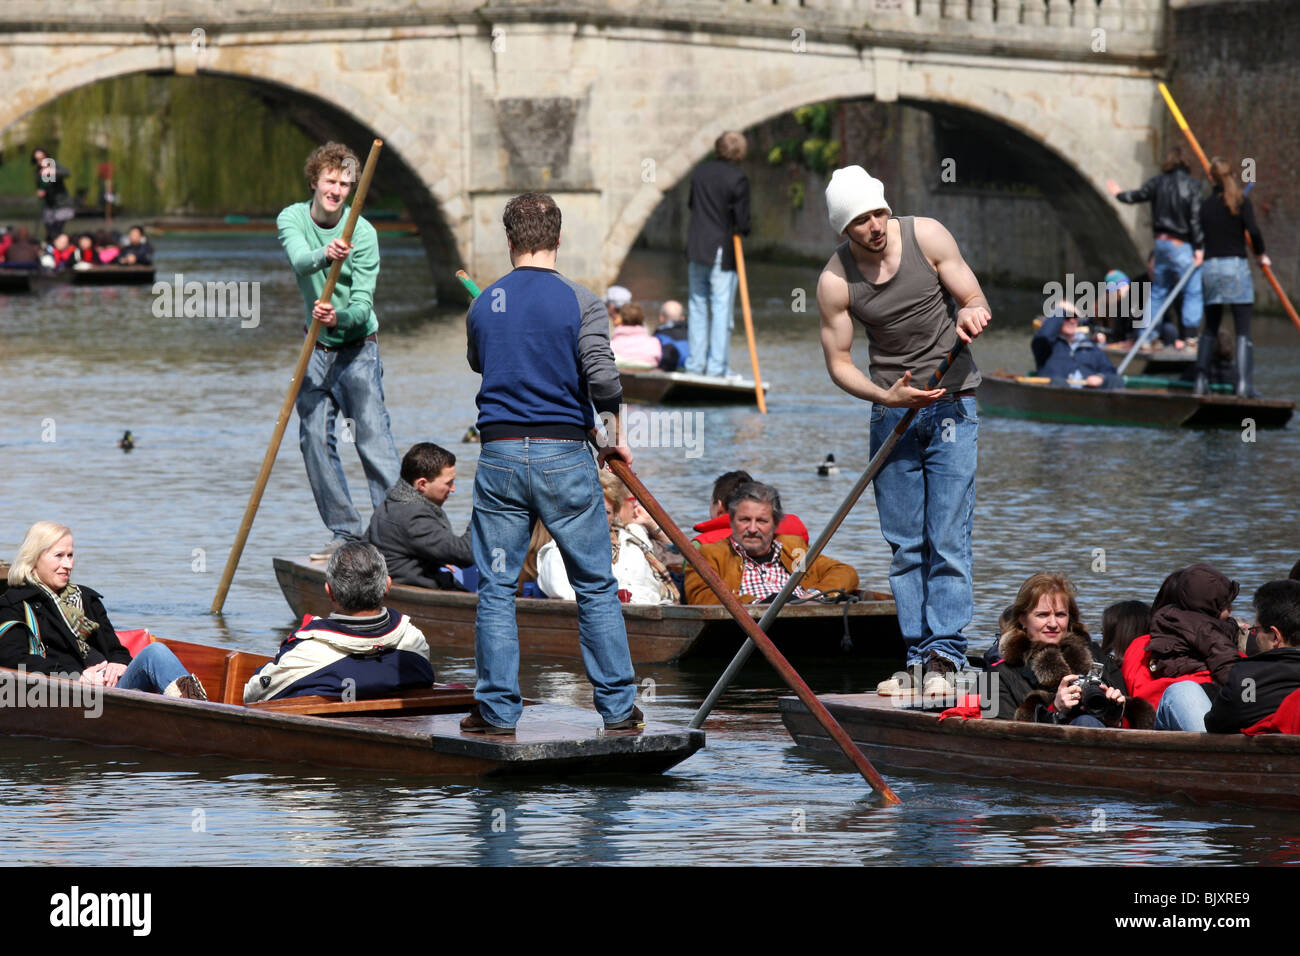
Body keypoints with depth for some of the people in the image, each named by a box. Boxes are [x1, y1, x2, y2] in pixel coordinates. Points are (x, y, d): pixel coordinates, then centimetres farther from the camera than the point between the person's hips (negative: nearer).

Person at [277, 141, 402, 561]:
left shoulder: (362, 232, -15)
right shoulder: (292, 218, -4)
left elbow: (362, 303, -20)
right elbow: (298, 258, -27)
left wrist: (340, 317, -42)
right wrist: (325, 255, -50)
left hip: (358, 347, -4)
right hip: (317, 349, 4)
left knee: (373, 438, -14)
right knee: (315, 439, 1)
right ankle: (346, 531, 10)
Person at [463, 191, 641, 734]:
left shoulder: (482, 305, 7)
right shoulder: (580, 302, -6)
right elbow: (603, 378, -13)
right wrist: (612, 433, 3)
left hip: (499, 455, 2)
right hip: (564, 455, -2)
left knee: (496, 588, 6)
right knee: (596, 586, 6)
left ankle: (497, 709, 5)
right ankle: (618, 706, 7)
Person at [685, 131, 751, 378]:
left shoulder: (701, 171, 4)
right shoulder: (738, 179, -13)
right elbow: (742, 221, -13)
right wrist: (743, 230, 7)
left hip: (696, 249, 5)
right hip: (722, 253, -5)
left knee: (698, 307, 13)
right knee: (722, 309, 0)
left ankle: (696, 363, 14)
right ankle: (716, 366, -2)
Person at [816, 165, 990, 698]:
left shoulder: (926, 237, -8)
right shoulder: (835, 281, -7)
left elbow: (976, 303, -1)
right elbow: (838, 363, -3)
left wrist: (970, 315, -25)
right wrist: (887, 396, -19)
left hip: (951, 402, -2)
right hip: (891, 411, 2)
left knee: (947, 540, -9)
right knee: (905, 546, 2)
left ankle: (945, 657, -11)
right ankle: (918, 658, 6)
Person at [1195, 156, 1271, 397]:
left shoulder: (1206, 205, 7)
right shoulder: (1241, 202, -3)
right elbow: (1253, 231, -14)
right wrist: (1261, 255, 1)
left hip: (1210, 267, 3)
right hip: (1236, 265, -3)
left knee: (1210, 328, 15)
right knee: (1243, 330, -2)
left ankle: (1201, 378, 9)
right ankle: (1244, 382, -12)